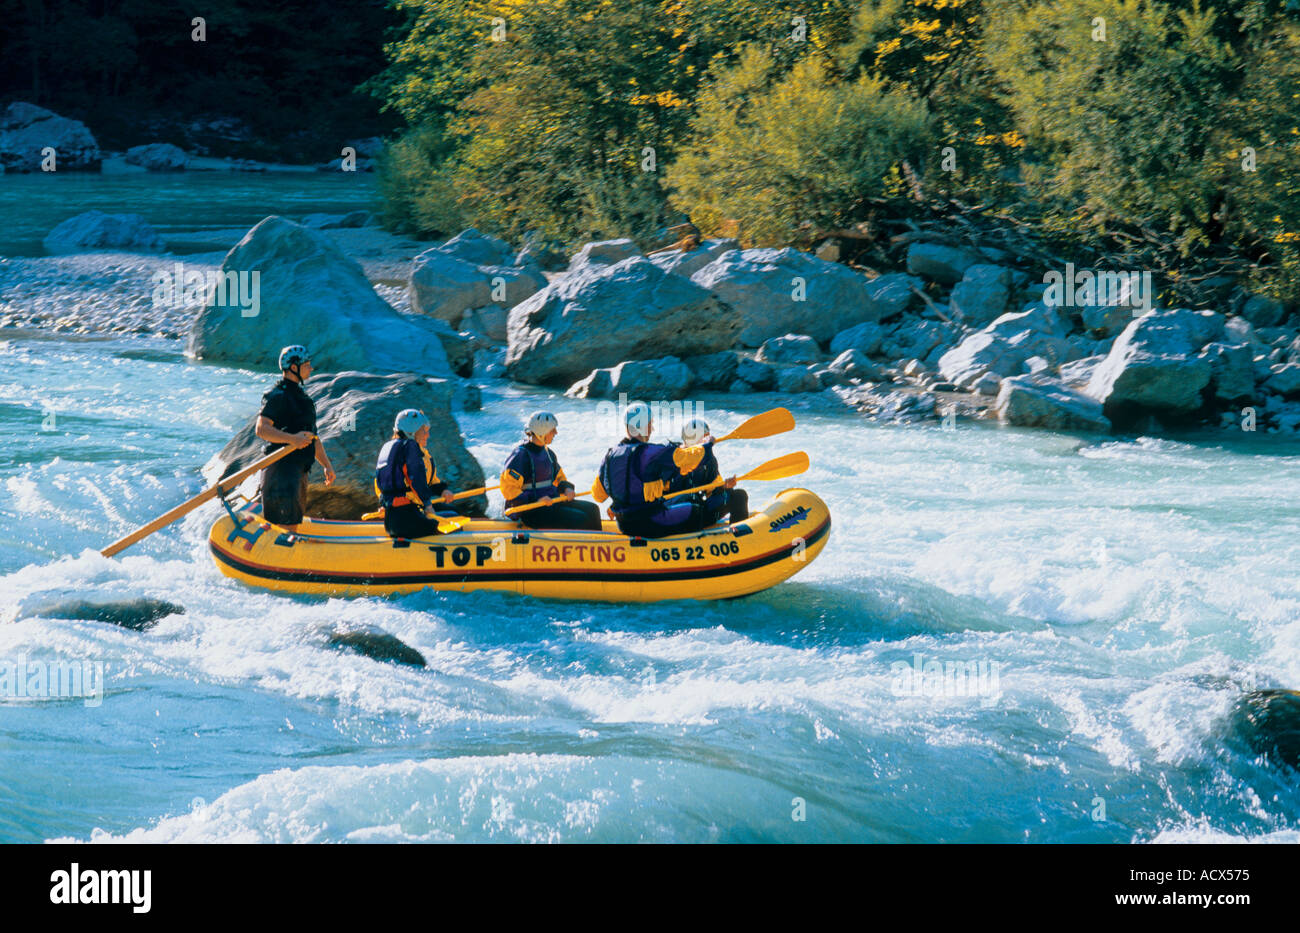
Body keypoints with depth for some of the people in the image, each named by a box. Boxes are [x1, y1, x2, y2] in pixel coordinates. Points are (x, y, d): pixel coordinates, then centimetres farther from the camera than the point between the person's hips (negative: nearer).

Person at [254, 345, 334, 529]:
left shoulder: (301, 396, 21)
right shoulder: (278, 395, -11)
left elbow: (312, 436, 27)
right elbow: (261, 429, -24)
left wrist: (326, 465, 20)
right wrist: (292, 439, -35)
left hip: (298, 471, 10)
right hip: (282, 470, -10)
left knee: (293, 524, 12)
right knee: (286, 527, -13)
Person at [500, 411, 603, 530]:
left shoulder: (548, 453, 14)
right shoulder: (521, 455, -13)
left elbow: (559, 478, 29)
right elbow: (508, 489, -18)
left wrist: (567, 488, 4)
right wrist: (535, 500, -26)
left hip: (552, 501, 9)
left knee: (592, 509, -5)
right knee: (580, 519, -21)